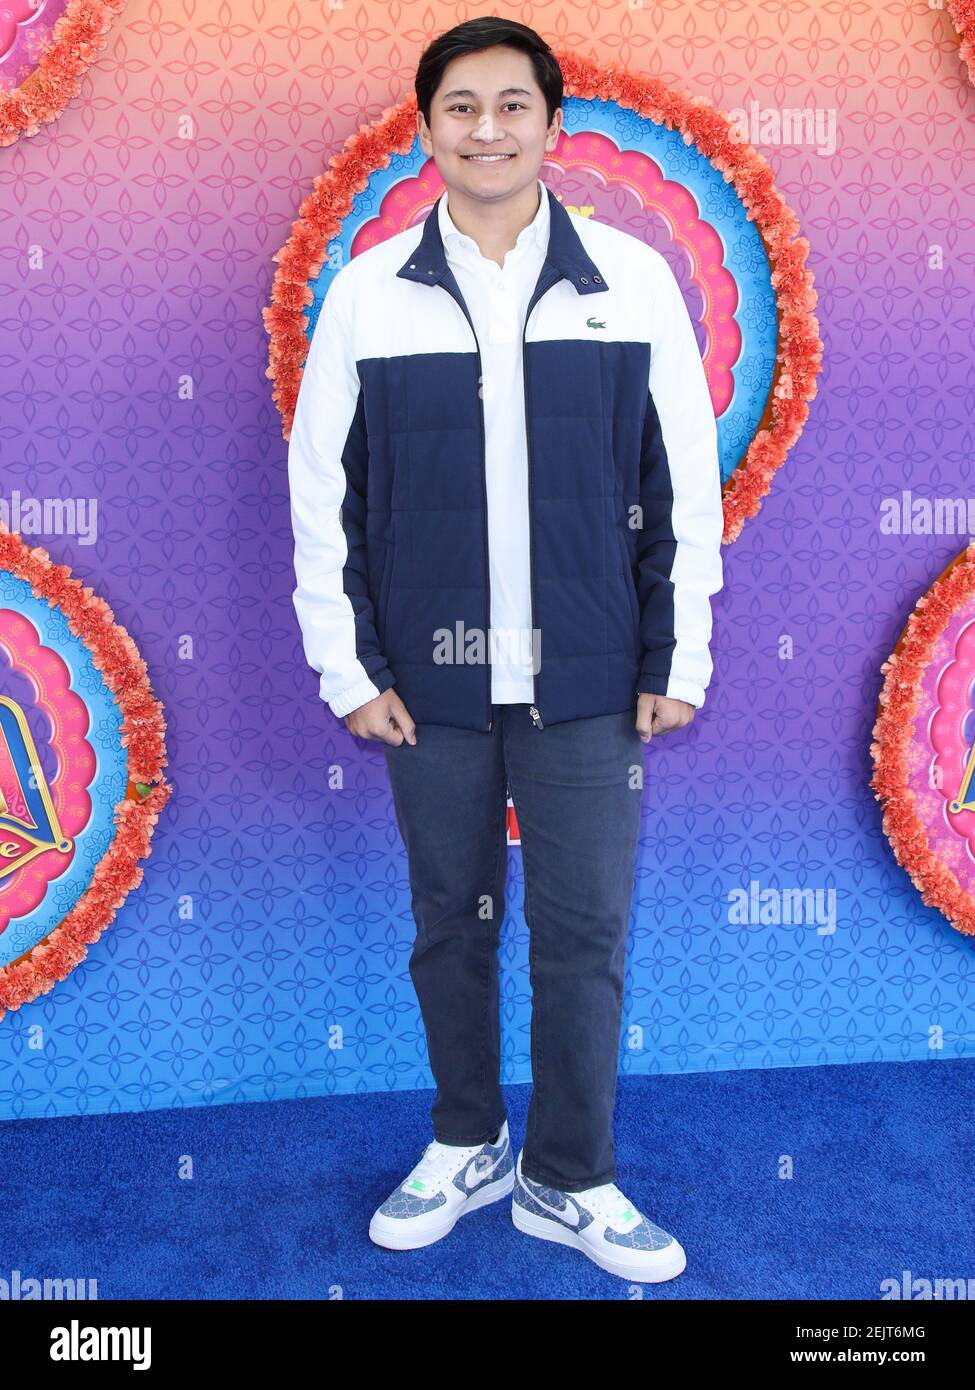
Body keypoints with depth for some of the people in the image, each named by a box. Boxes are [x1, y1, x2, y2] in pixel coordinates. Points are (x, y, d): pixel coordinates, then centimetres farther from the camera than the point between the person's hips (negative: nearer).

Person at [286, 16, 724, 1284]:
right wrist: (348, 668, 0)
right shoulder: (368, 295, 1)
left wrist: (677, 659, 1)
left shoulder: (632, 280, -1)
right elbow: (322, 493, 3)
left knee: (584, 936, 6)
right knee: (451, 924, 14)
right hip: (430, 681, 1)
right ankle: (466, 1146, 35)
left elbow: (685, 483, 2)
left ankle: (570, 1181, 26)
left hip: (587, 683, -1)